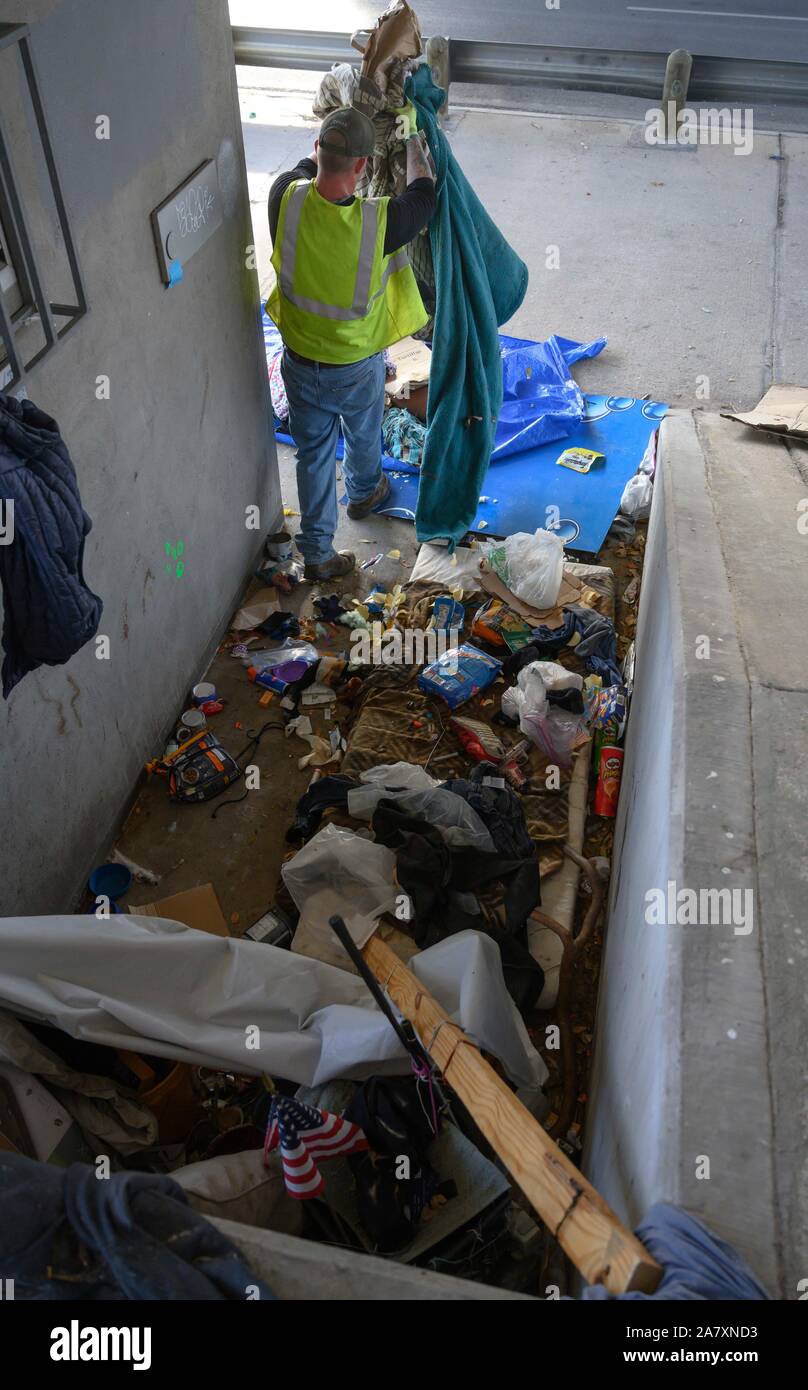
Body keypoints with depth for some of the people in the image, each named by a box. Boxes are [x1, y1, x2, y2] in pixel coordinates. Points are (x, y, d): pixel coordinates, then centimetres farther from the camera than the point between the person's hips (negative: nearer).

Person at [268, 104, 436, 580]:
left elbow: (305, 167, 6)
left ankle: (318, 553, 26)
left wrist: (333, 139, 16)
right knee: (363, 436, 28)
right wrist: (412, 134, 7)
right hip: (357, 366, -2)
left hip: (300, 361, 3)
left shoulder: (286, 199, -21)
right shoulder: (378, 221, -30)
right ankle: (364, 492, 59)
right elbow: (425, 193, -7)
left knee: (313, 451, 18)